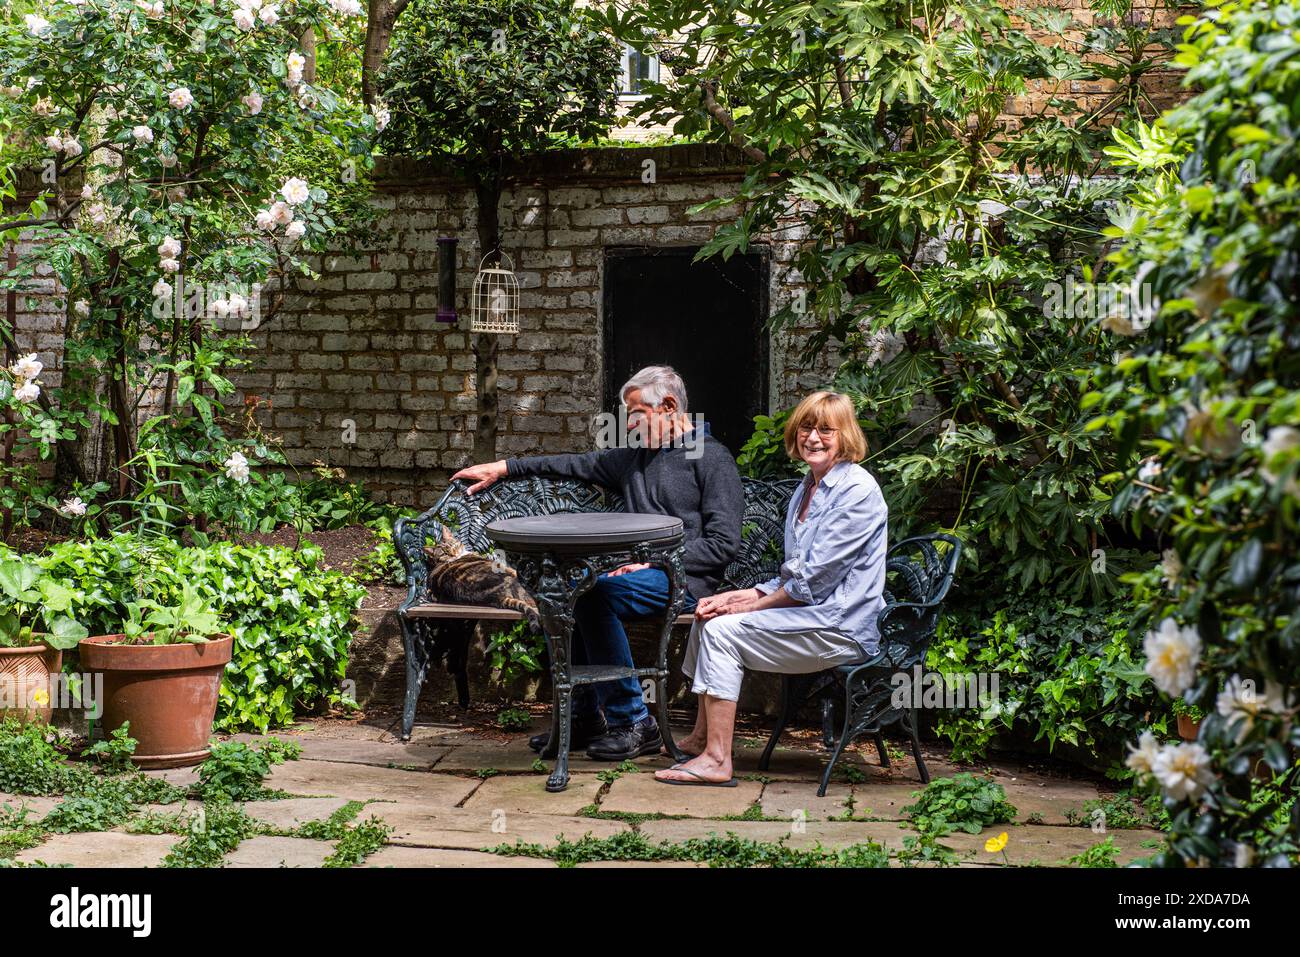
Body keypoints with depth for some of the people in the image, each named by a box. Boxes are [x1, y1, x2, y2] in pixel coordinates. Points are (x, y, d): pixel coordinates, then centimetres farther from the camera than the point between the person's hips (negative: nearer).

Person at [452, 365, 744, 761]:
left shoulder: (711, 459, -5)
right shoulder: (634, 456, 19)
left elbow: (724, 544, -12)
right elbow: (576, 465, 24)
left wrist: (656, 560, -17)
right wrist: (504, 468, 20)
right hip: (637, 569, 8)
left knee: (595, 594, -29)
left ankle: (633, 722, -23)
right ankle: (584, 716, -7)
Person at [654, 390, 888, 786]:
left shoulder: (857, 491, -15)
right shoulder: (807, 490, 16)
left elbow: (813, 581, -18)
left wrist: (750, 605, -9)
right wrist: (741, 597, 2)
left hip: (841, 630, -10)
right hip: (812, 614, 10)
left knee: (722, 629, -18)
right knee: (709, 616, 6)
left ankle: (717, 760, -18)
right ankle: (702, 736, 12)